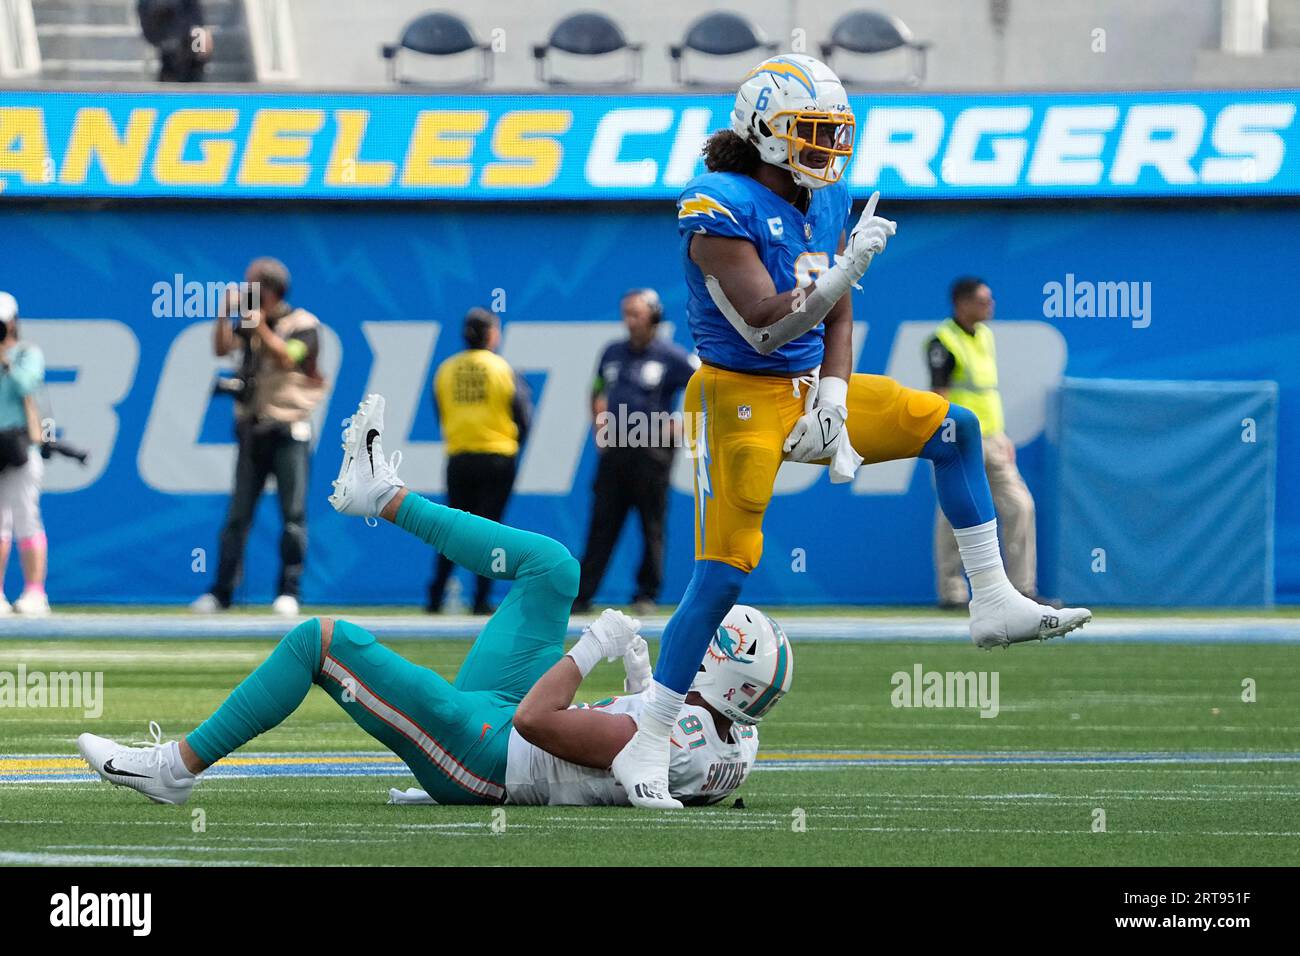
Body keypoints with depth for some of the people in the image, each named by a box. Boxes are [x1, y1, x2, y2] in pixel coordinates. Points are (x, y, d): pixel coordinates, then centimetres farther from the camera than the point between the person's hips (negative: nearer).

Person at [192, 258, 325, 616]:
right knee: (237, 515, 4)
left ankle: (289, 591, 0)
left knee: (293, 515, -5)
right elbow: (222, 347, 0)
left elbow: (287, 358, -18)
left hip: (288, 431, -5)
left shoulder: (302, 324, -3)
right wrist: (225, 313, -10)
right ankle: (222, 591, 5)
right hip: (251, 429, 5)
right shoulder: (248, 323, 12)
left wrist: (261, 328, -22)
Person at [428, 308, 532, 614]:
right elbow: (522, 414, -2)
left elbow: (440, 415, 10)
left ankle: (435, 598, 6)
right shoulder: (502, 368, -5)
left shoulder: (446, 370, 3)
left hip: (458, 458, 3)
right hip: (498, 457, -3)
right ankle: (481, 599, -1)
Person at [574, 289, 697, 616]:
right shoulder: (613, 353, 12)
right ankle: (582, 595, 1)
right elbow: (598, 392, 28)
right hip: (614, 450, 5)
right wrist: (599, 423, 13)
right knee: (602, 524, 2)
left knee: (652, 525, 1)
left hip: (652, 451, -5)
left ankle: (647, 594, 9)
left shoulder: (671, 357, -4)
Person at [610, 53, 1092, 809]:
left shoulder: (829, 203, 6)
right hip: (742, 399, -8)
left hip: (811, 386, 8)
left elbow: (838, 320, 10)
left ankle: (994, 604, 8)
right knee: (723, 571, -12)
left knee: (953, 429, 2)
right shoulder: (722, 211, -18)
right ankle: (647, 747, -6)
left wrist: (832, 404, -5)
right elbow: (764, 327, -25)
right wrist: (848, 268, -34)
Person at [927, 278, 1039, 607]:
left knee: (1019, 507, 0)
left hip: (991, 441, 8)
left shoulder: (985, 335, 14)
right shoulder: (943, 341, -11)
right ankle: (951, 593, 10)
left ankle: (1022, 590, 2)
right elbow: (938, 397, -16)